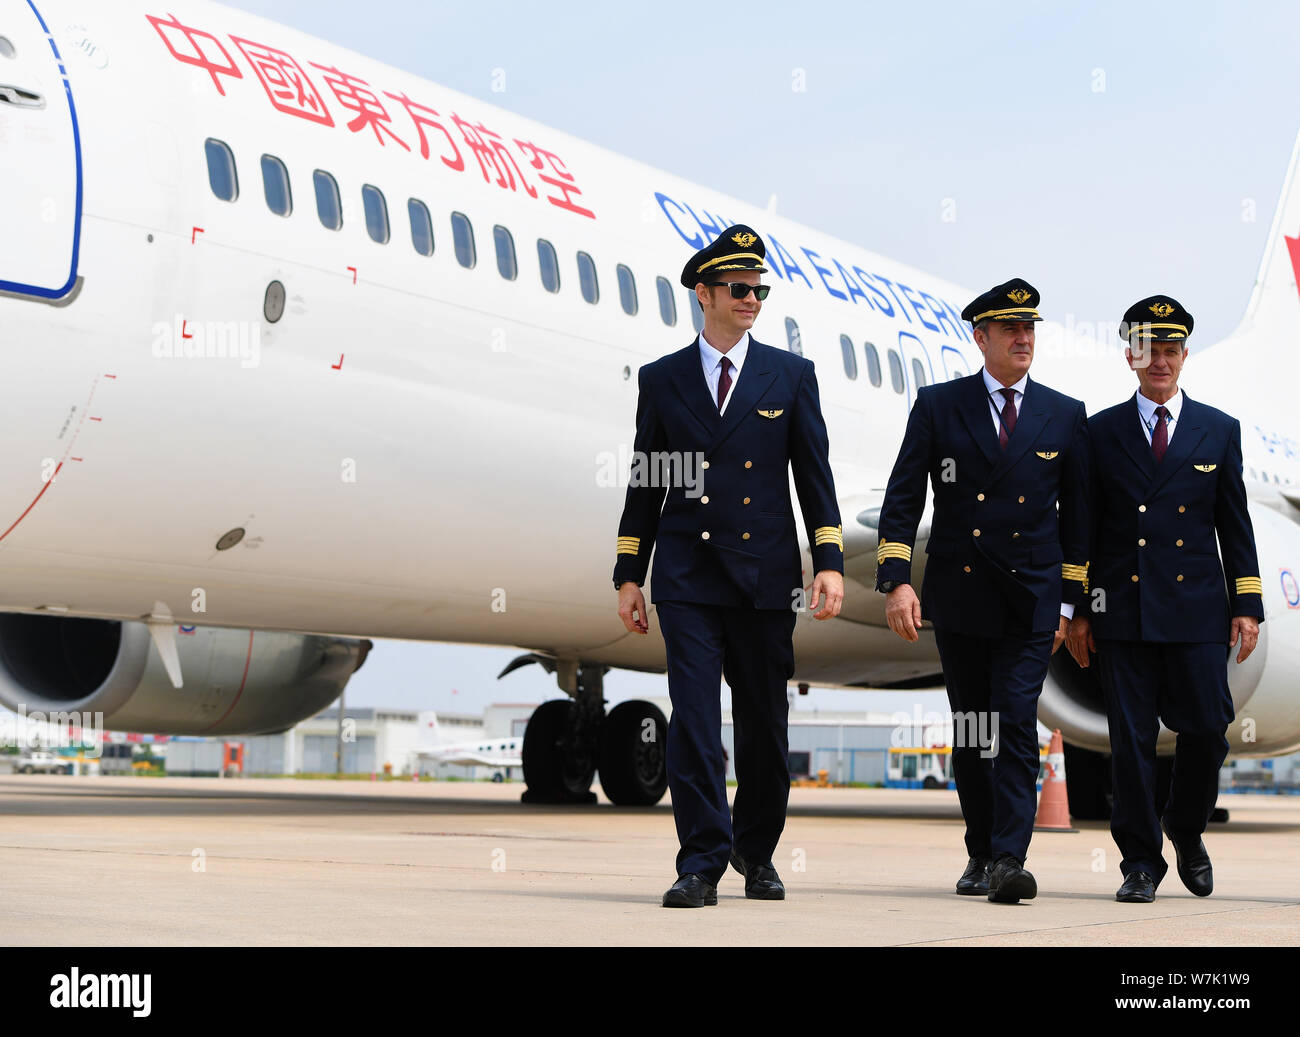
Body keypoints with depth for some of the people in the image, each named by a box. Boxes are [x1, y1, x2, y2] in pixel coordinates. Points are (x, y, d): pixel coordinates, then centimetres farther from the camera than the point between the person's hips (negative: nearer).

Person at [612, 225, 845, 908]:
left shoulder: (791, 376, 7)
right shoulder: (662, 379, 8)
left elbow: (815, 475, 5)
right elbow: (645, 484, 10)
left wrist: (830, 562, -5)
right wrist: (629, 576, 6)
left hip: (765, 573, 1)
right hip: (687, 575, 0)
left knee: (764, 723, 8)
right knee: (693, 717, -8)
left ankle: (756, 852, 26)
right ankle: (702, 863, -6)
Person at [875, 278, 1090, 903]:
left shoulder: (1066, 417, 7)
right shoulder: (937, 406, 3)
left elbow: (1077, 516, 11)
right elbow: (902, 499, 0)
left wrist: (1068, 602, 7)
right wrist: (896, 581, -11)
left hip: (1031, 601, -1)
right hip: (958, 596, 1)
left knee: (1016, 724, -12)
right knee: (970, 732, 9)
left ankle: (1009, 860, -14)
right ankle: (980, 855, 21)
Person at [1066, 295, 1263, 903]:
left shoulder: (1219, 431, 10)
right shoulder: (1102, 431, 8)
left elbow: (1235, 526, 10)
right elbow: (1087, 527, 8)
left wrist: (1247, 605, 3)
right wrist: (1081, 610, 3)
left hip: (1197, 609, 1)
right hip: (1123, 611, 0)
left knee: (1206, 727, -2)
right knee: (1131, 737, 0)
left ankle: (1186, 831, 25)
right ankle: (1140, 860, 9)